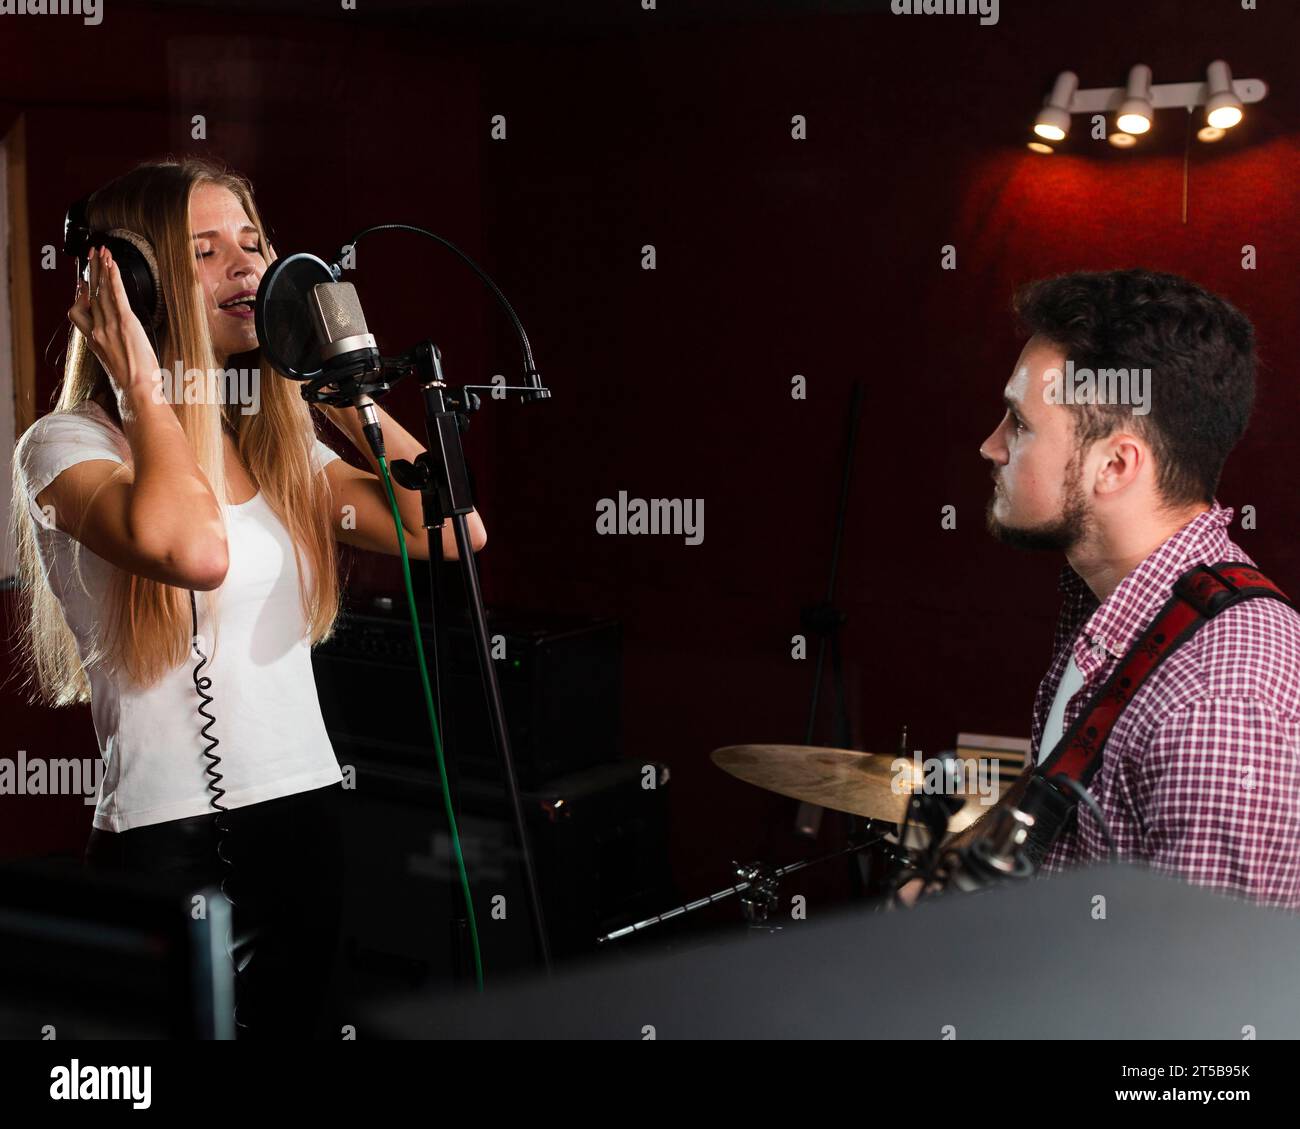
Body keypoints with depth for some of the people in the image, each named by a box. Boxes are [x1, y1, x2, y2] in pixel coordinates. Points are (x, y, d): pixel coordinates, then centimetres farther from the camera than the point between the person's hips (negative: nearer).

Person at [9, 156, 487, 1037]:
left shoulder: (284, 446, 10)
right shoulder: (65, 447, -10)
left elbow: (453, 530, -3)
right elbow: (193, 551, -31)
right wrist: (143, 382, -18)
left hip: (308, 822, 6)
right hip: (167, 841, -6)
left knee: (289, 1023, 17)